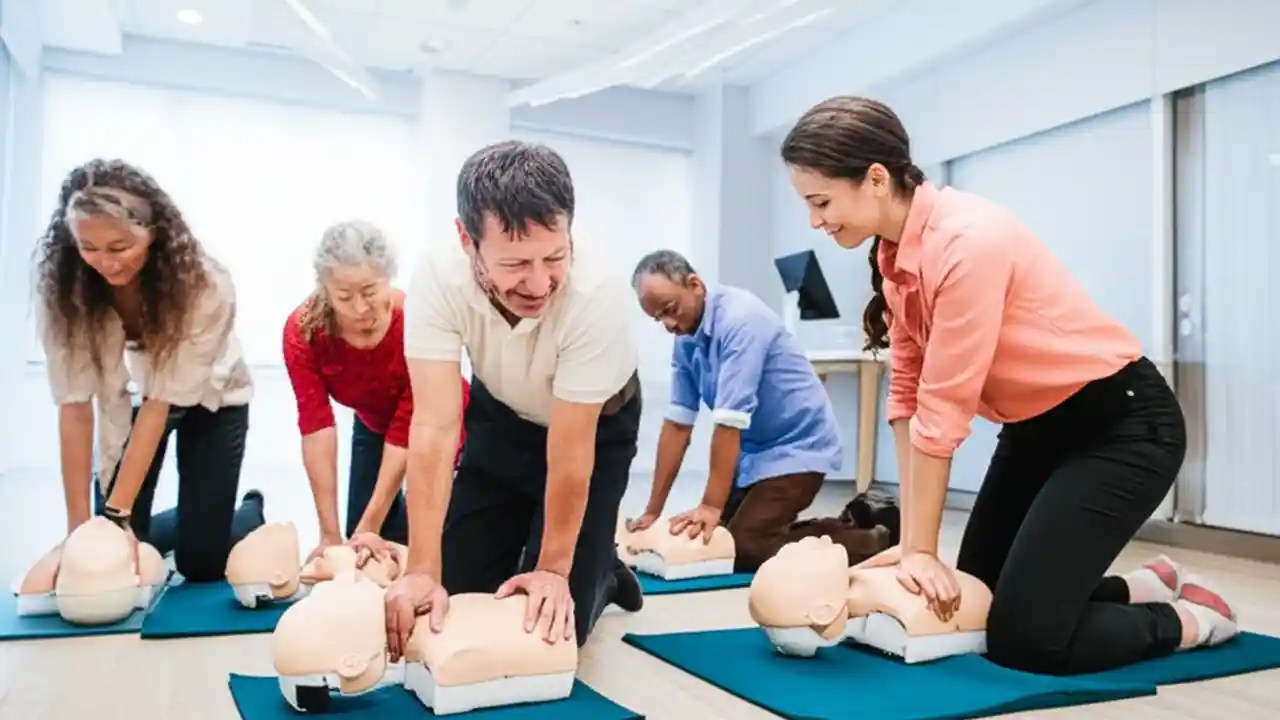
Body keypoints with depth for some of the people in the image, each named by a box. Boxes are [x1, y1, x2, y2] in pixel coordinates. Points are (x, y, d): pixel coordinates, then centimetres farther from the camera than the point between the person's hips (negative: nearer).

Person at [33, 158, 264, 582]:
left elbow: (164, 399, -31)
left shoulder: (206, 287, -34)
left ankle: (251, 512, 26)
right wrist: (79, 522, -27)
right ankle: (194, 519, 25)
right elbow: (74, 402, -25)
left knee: (201, 563, -5)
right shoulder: (61, 285, -25)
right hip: (126, 400, 3)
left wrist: (118, 512, -32)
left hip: (209, 401, -2)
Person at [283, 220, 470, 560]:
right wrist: (330, 534, -32)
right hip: (373, 425, 3)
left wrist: (371, 526, -32)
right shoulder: (302, 331, -28)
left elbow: (406, 433, -32)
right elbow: (316, 426, -29)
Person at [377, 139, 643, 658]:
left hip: (597, 425, -3)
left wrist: (553, 568, -20)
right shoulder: (437, 281, -31)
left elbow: (570, 448, -30)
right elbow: (436, 426, -31)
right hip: (501, 414, 3)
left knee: (554, 624, -7)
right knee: (455, 597, 3)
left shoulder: (597, 295, -38)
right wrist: (423, 570, -34)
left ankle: (601, 571, 26)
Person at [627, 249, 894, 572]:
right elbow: (677, 423, -1)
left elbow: (729, 421, -28)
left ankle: (869, 543, 0)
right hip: (754, 450, 9)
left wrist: (712, 506, -26)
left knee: (741, 547, -16)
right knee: (710, 538, 7)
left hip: (797, 447, -9)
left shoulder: (740, 319, -25)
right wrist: (653, 511, -3)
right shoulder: (685, 337, 0)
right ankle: (839, 526, 17)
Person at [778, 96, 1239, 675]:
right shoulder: (896, 251, -4)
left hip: (1122, 424, -8)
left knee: (1023, 640, -11)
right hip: (1036, 427, 8)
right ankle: (1147, 586, 29)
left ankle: (1191, 617, 15)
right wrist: (912, 541, -7)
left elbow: (942, 410, -27)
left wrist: (922, 549, -18)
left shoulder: (967, 243, -30)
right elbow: (907, 394, -5)